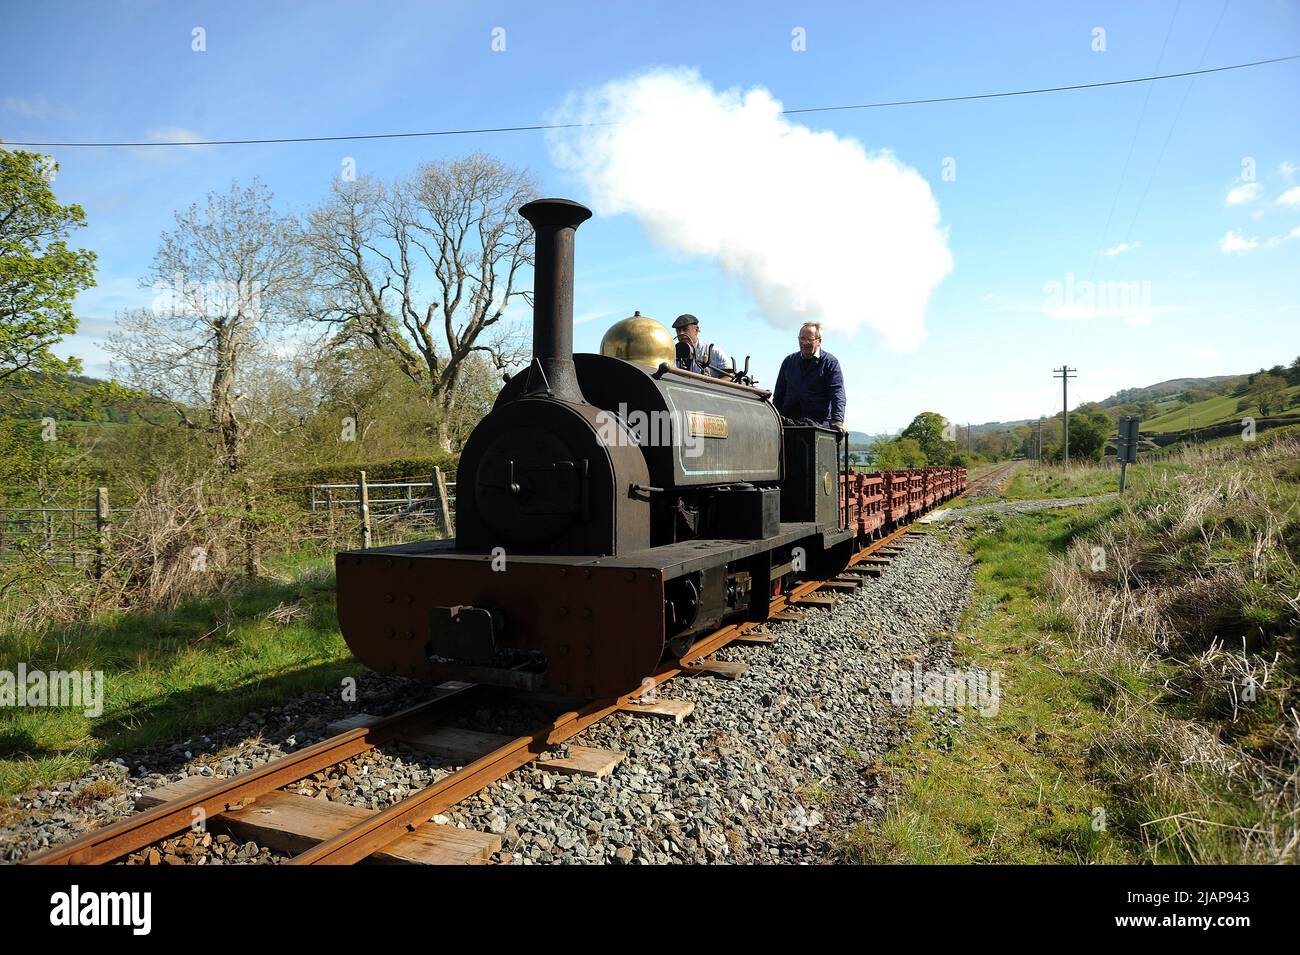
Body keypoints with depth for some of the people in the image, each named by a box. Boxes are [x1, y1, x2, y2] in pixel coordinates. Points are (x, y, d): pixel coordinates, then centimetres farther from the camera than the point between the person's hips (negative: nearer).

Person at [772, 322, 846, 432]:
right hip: (789, 422, 3)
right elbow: (779, 393, 23)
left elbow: (837, 393, -7)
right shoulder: (789, 361, 19)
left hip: (820, 423, -3)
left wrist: (837, 421, -21)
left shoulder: (830, 362, 4)